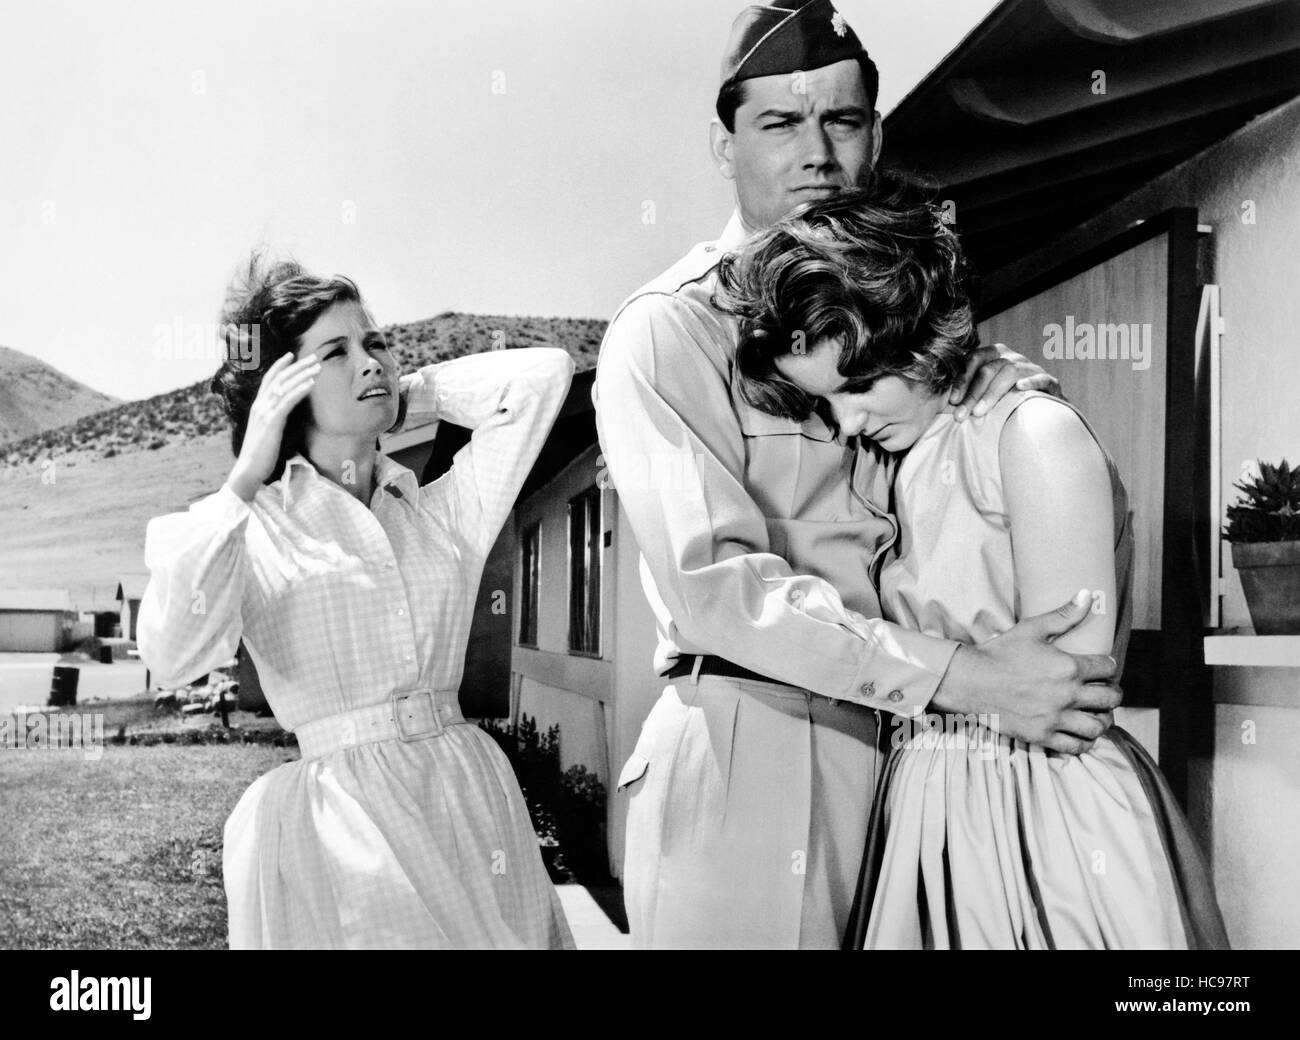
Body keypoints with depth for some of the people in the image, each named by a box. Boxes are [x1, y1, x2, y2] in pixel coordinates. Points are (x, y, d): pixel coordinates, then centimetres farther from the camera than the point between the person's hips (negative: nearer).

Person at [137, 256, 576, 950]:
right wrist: (247, 477, -11)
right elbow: (172, 656, -18)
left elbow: (543, 372, 4)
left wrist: (411, 396, 10)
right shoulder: (248, 527, 1)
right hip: (337, 810, -3)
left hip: (471, 791, 4)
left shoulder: (441, 512, 9)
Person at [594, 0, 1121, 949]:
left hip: (896, 744, 6)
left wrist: (995, 371, -4)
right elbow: (714, 583, -21)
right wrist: (967, 676, -24)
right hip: (746, 753, -6)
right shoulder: (668, 331, -8)